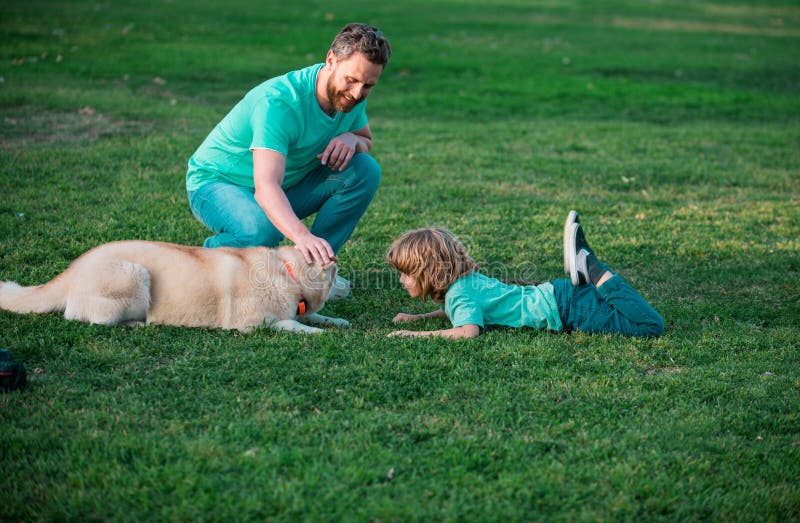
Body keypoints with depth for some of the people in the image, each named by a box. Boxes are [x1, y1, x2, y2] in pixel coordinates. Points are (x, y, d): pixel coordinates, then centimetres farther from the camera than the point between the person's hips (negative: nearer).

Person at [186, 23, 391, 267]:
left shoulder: (351, 93, -10)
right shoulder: (279, 102, -34)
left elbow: (367, 142, 8)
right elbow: (266, 186, -44)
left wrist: (352, 138, -19)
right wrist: (302, 236, -62)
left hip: (289, 184, 7)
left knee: (365, 170, -13)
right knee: (261, 230, -40)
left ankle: (314, 264, -5)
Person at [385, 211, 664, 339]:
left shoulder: (459, 293, -17)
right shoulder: (465, 280, 11)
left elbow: (468, 331, -36)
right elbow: (459, 311, 33)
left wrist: (416, 334, -27)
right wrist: (417, 317, 20)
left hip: (563, 307, -8)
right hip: (554, 295, 8)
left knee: (651, 326, -19)